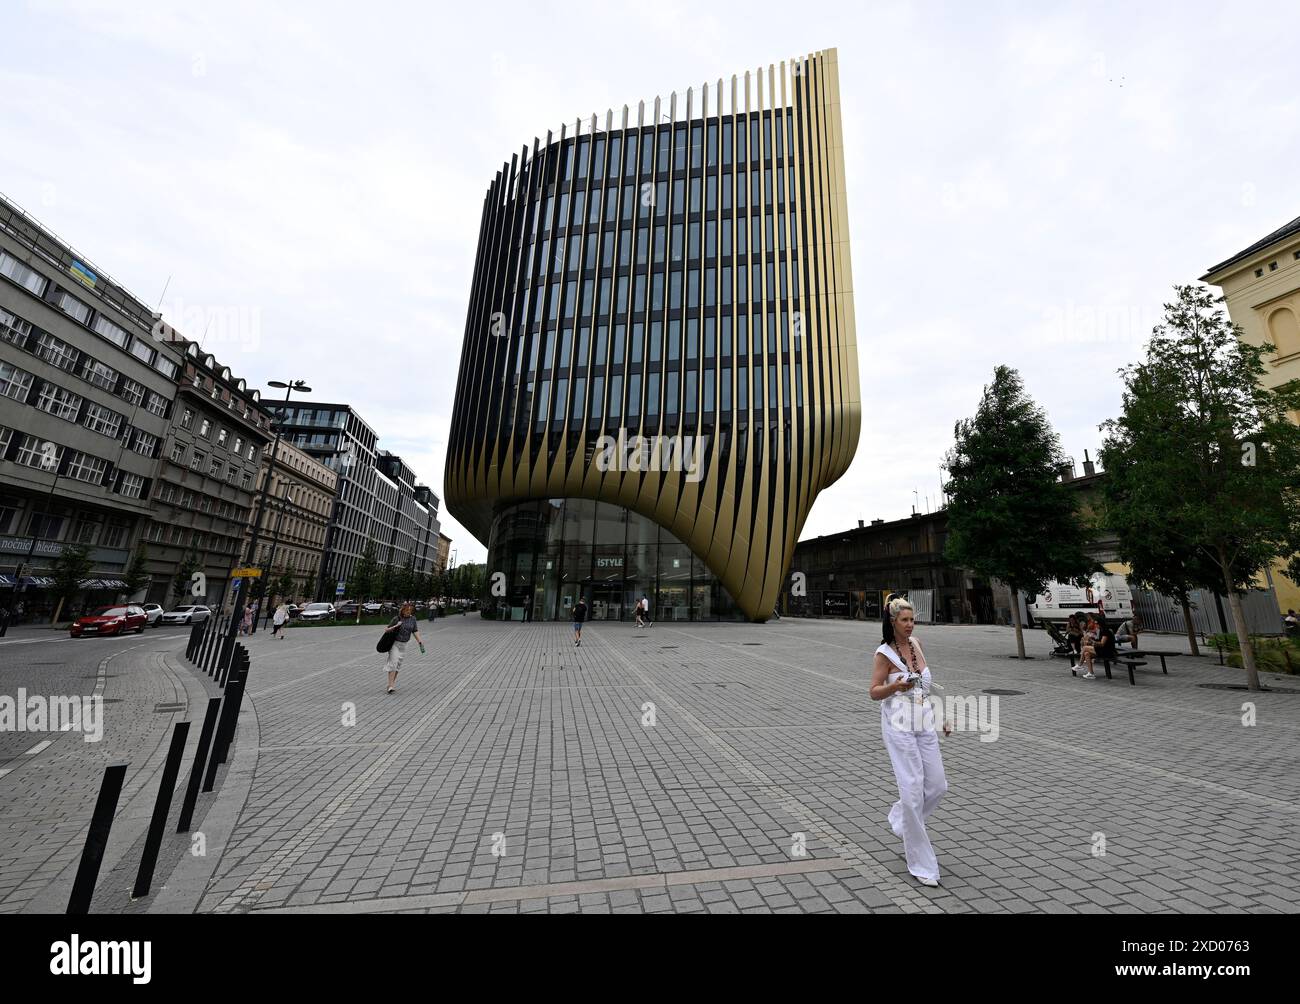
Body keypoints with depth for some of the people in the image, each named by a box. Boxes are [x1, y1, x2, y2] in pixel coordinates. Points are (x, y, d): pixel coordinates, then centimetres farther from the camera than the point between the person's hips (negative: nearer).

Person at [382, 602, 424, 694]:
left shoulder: (412, 619, 1)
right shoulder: (397, 619, -9)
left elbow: (415, 631, 2)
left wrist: (420, 642, -6)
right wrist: (395, 626, -22)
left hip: (403, 645, 4)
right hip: (394, 643, -4)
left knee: (398, 664, 10)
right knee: (393, 662, -12)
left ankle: (393, 682, 24)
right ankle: (391, 686, -13)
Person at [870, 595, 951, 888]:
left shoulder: (915, 643, 5)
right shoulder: (884, 652, -13)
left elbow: (926, 685, 17)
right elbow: (874, 692, -9)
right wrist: (897, 686, -28)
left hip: (924, 723, 6)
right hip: (899, 725, -6)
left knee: (937, 786, 9)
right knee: (913, 790, -4)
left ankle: (902, 820, 37)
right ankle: (921, 864, 13)